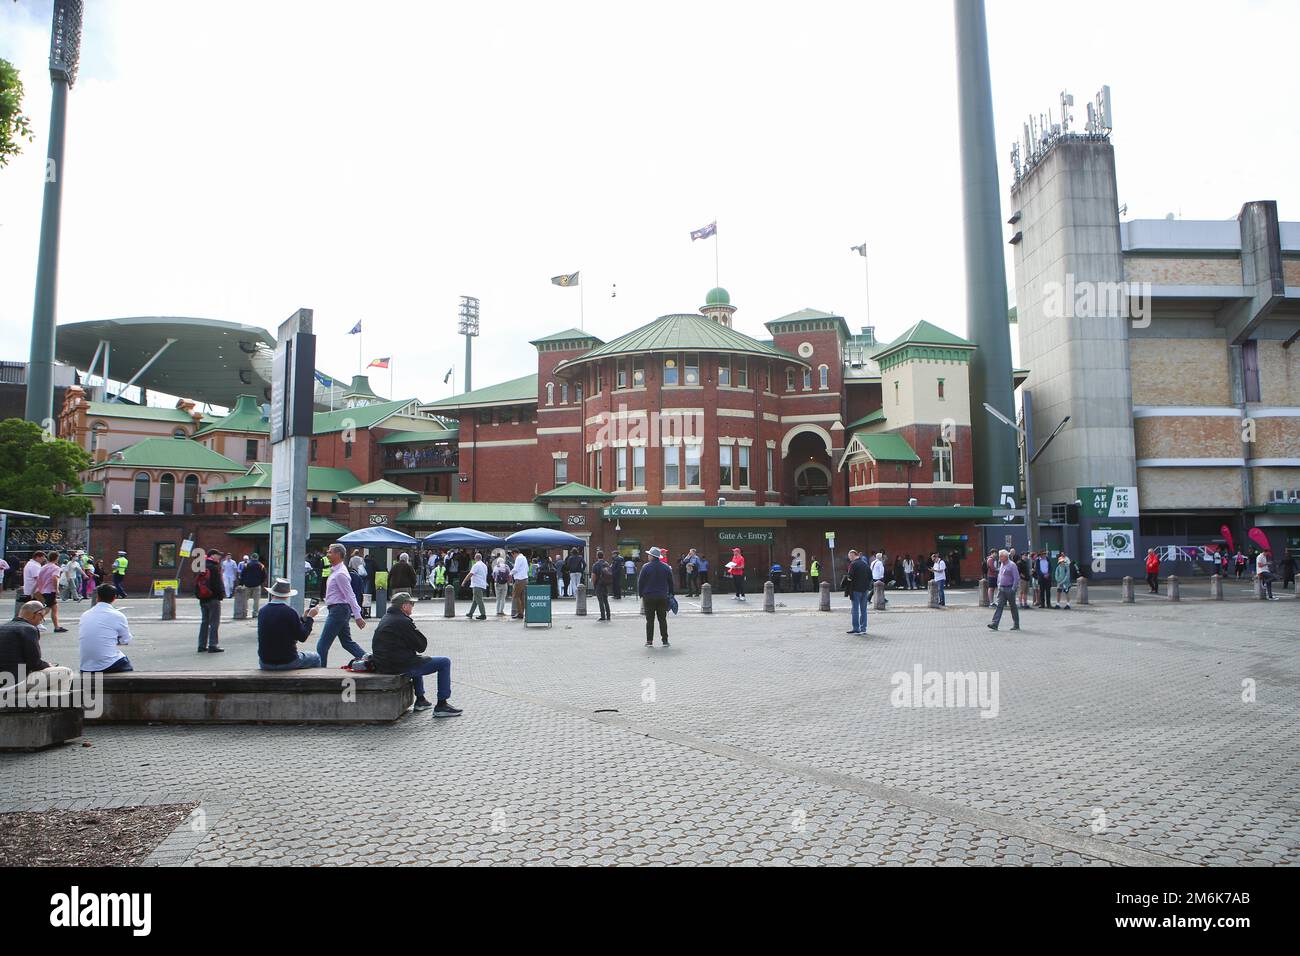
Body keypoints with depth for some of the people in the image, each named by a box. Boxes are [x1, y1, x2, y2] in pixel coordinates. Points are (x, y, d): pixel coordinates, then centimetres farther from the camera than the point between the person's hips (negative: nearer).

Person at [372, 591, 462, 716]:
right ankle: (441, 705, -1)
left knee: (417, 660, 40)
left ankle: (420, 700, 40)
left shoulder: (384, 620, 13)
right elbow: (422, 645, -11)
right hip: (401, 667, -10)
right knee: (445, 662, -2)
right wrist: (416, 630, 2)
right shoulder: (403, 622, -17)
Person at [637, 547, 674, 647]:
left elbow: (640, 582, -5)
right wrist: (670, 594, 17)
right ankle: (665, 640, 7)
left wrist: (641, 594, 5)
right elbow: (671, 582, 9)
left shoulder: (646, 567, -9)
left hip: (649, 597, -3)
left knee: (650, 620, 2)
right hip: (662, 597, 3)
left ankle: (649, 641, 1)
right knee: (662, 619, 8)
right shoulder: (666, 567, 3)